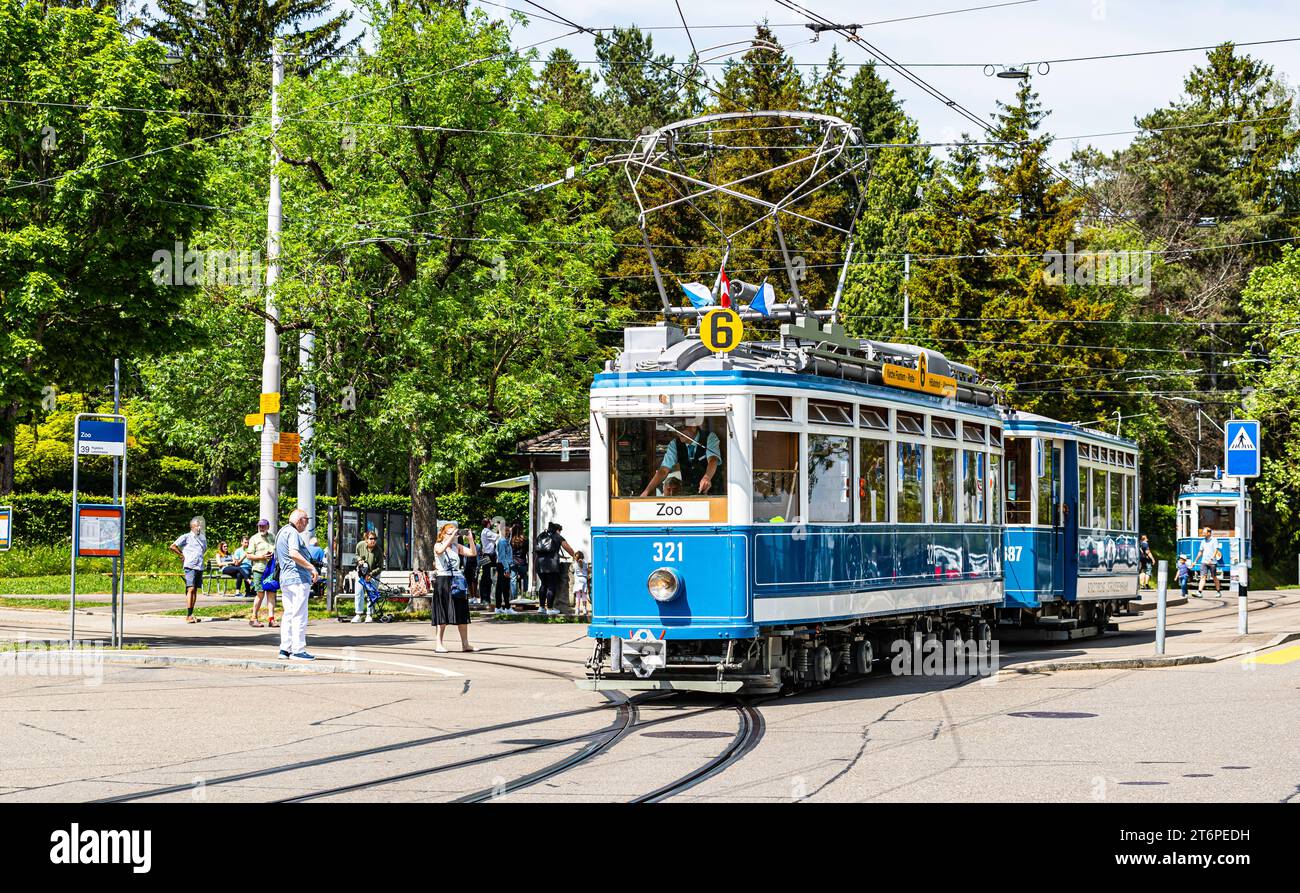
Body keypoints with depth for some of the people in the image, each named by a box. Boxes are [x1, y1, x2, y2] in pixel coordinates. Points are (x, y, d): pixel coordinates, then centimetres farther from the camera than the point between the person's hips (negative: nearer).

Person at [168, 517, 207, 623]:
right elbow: (172, 546, -6)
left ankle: (191, 614, 11)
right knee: (191, 589, -14)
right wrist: (182, 555, -2)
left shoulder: (202, 538, 18)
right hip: (190, 566, -7)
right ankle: (188, 616, -18)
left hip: (199, 567, 7)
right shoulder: (186, 537, -1)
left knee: (195, 590, 7)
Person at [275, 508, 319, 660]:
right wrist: (312, 568, -22)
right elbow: (293, 553, -25)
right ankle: (298, 650, -9)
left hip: (285, 579, 10)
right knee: (299, 615, -8)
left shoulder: (282, 532, 22)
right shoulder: (292, 532, -10)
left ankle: (285, 649, 11)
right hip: (298, 578, -10)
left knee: (288, 614, 11)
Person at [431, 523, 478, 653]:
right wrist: (452, 537, -23)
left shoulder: (457, 547, 12)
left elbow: (472, 553, 5)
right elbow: (441, 550, -25)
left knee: (462, 613, 6)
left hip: (457, 582, 5)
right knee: (443, 614, -5)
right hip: (443, 581, -5)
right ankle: (439, 644, -1)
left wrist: (470, 538, -5)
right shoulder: (437, 546, -1)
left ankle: (465, 644, 11)